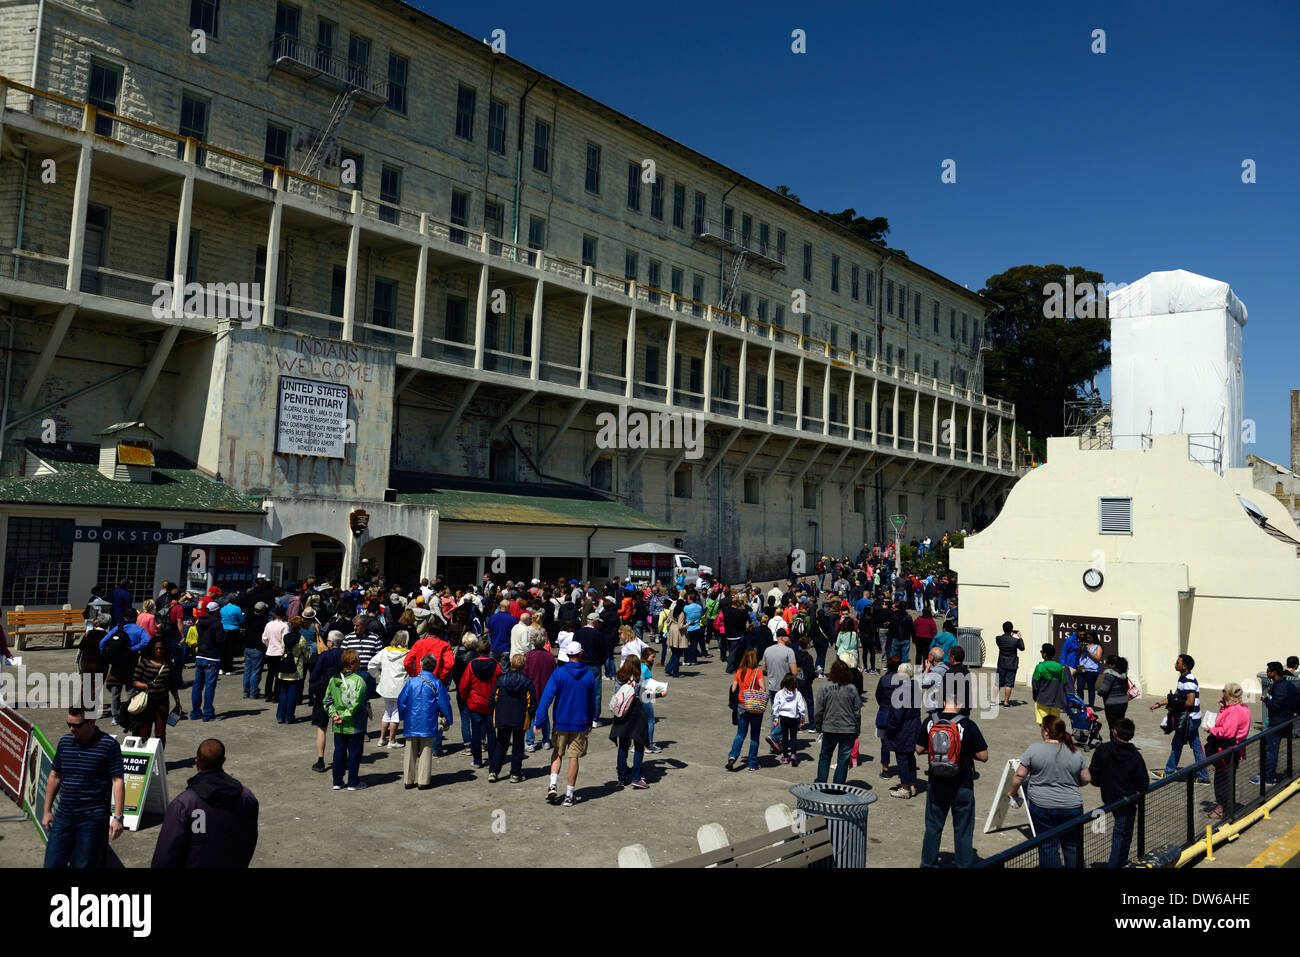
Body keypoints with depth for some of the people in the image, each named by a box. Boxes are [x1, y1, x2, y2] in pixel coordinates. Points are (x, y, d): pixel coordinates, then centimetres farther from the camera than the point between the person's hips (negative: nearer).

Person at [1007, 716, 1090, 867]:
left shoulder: (1034, 749, -9)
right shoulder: (1075, 753, 0)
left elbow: (1019, 775, -7)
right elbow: (1086, 779, 8)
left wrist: (1013, 792, 9)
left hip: (1042, 806, -2)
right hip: (1072, 808, 2)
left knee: (1048, 847, 6)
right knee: (1073, 847, 14)